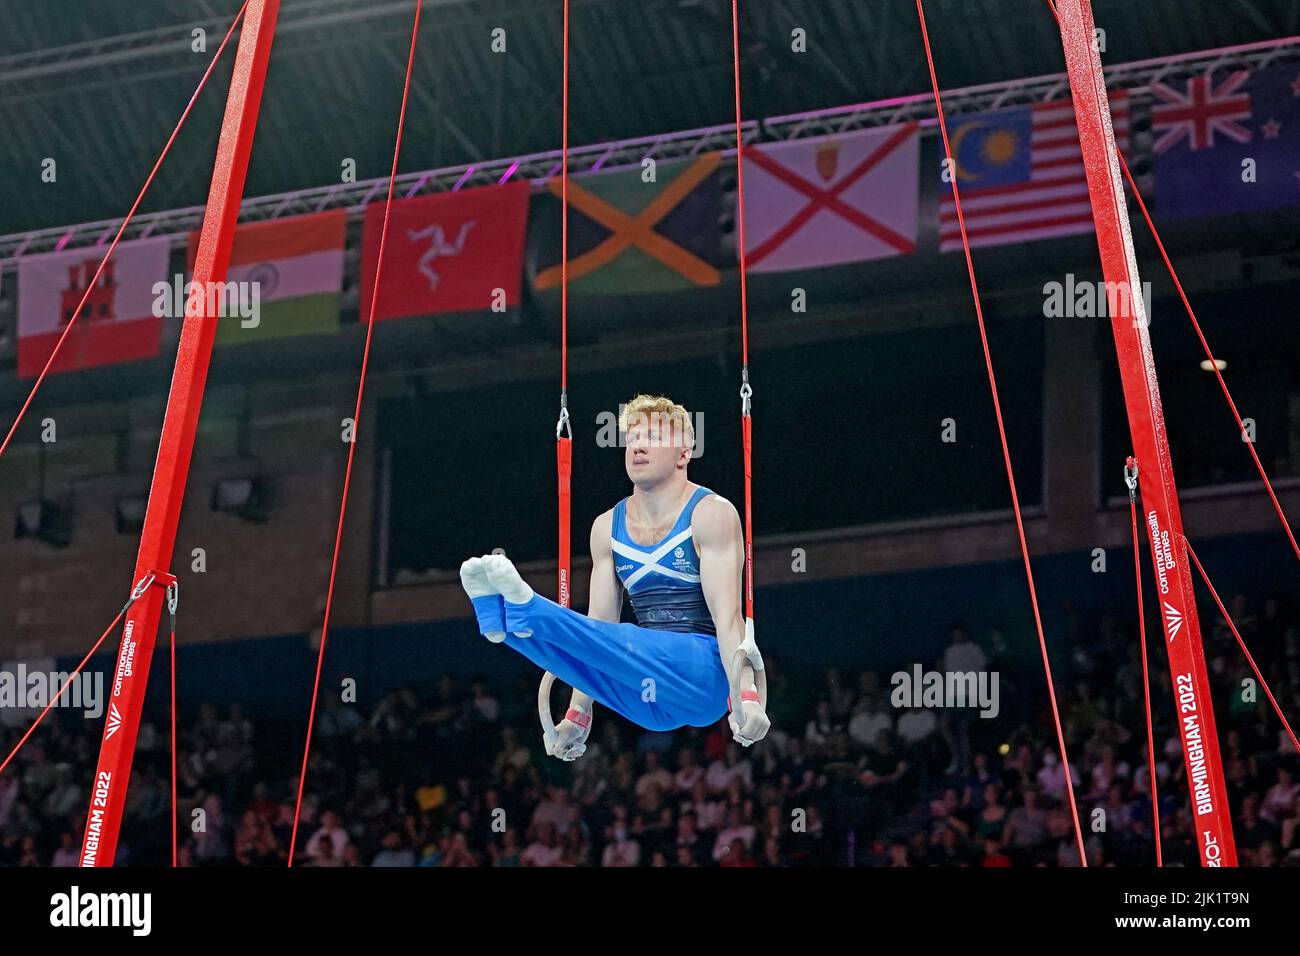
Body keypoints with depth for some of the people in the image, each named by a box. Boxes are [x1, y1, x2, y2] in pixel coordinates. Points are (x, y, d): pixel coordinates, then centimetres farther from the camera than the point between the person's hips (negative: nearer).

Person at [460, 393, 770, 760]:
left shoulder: (710, 515, -4)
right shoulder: (607, 528, 13)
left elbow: (728, 616, -15)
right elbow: (597, 627, 11)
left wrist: (746, 697, -27)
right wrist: (578, 714, 4)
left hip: (704, 674, -6)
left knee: (627, 644, -34)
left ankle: (527, 610, -48)